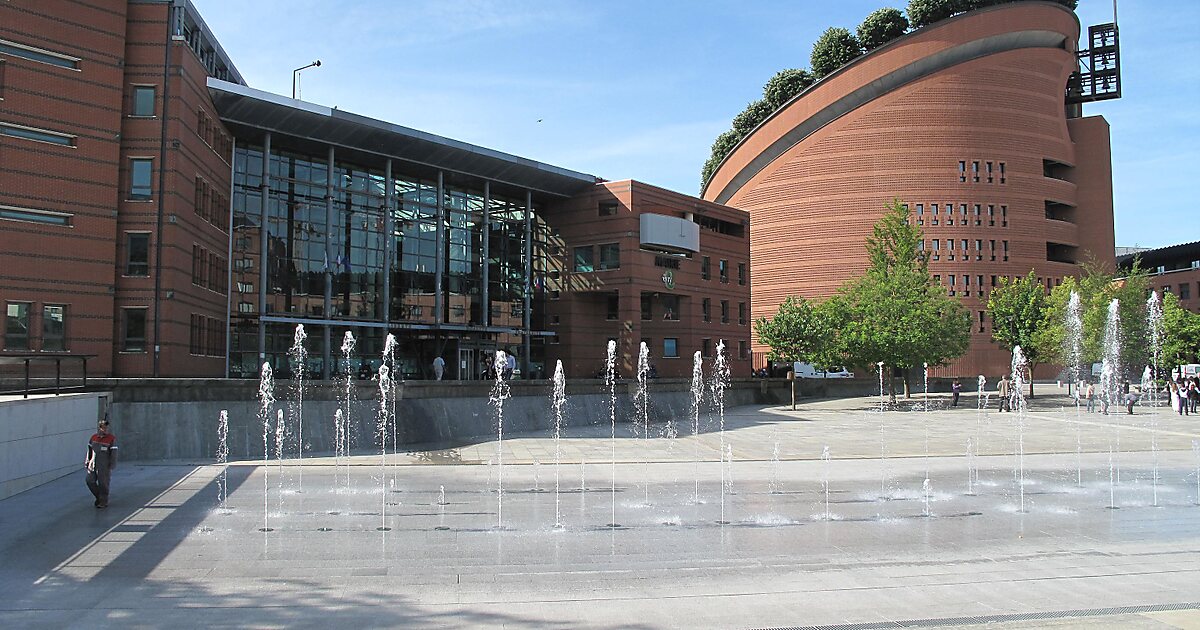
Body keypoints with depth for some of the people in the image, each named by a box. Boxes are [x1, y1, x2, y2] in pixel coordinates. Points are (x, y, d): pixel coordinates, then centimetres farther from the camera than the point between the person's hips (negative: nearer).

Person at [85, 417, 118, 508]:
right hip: (93, 464, 5)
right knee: (90, 481, 4)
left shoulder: (111, 439, -12)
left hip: (104, 465, -5)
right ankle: (99, 497, 25)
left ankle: (104, 502, 13)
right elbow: (89, 450, 14)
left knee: (103, 483, 0)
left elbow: (113, 453, -11)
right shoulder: (94, 437, 3)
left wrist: (112, 466, -13)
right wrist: (87, 462, 13)